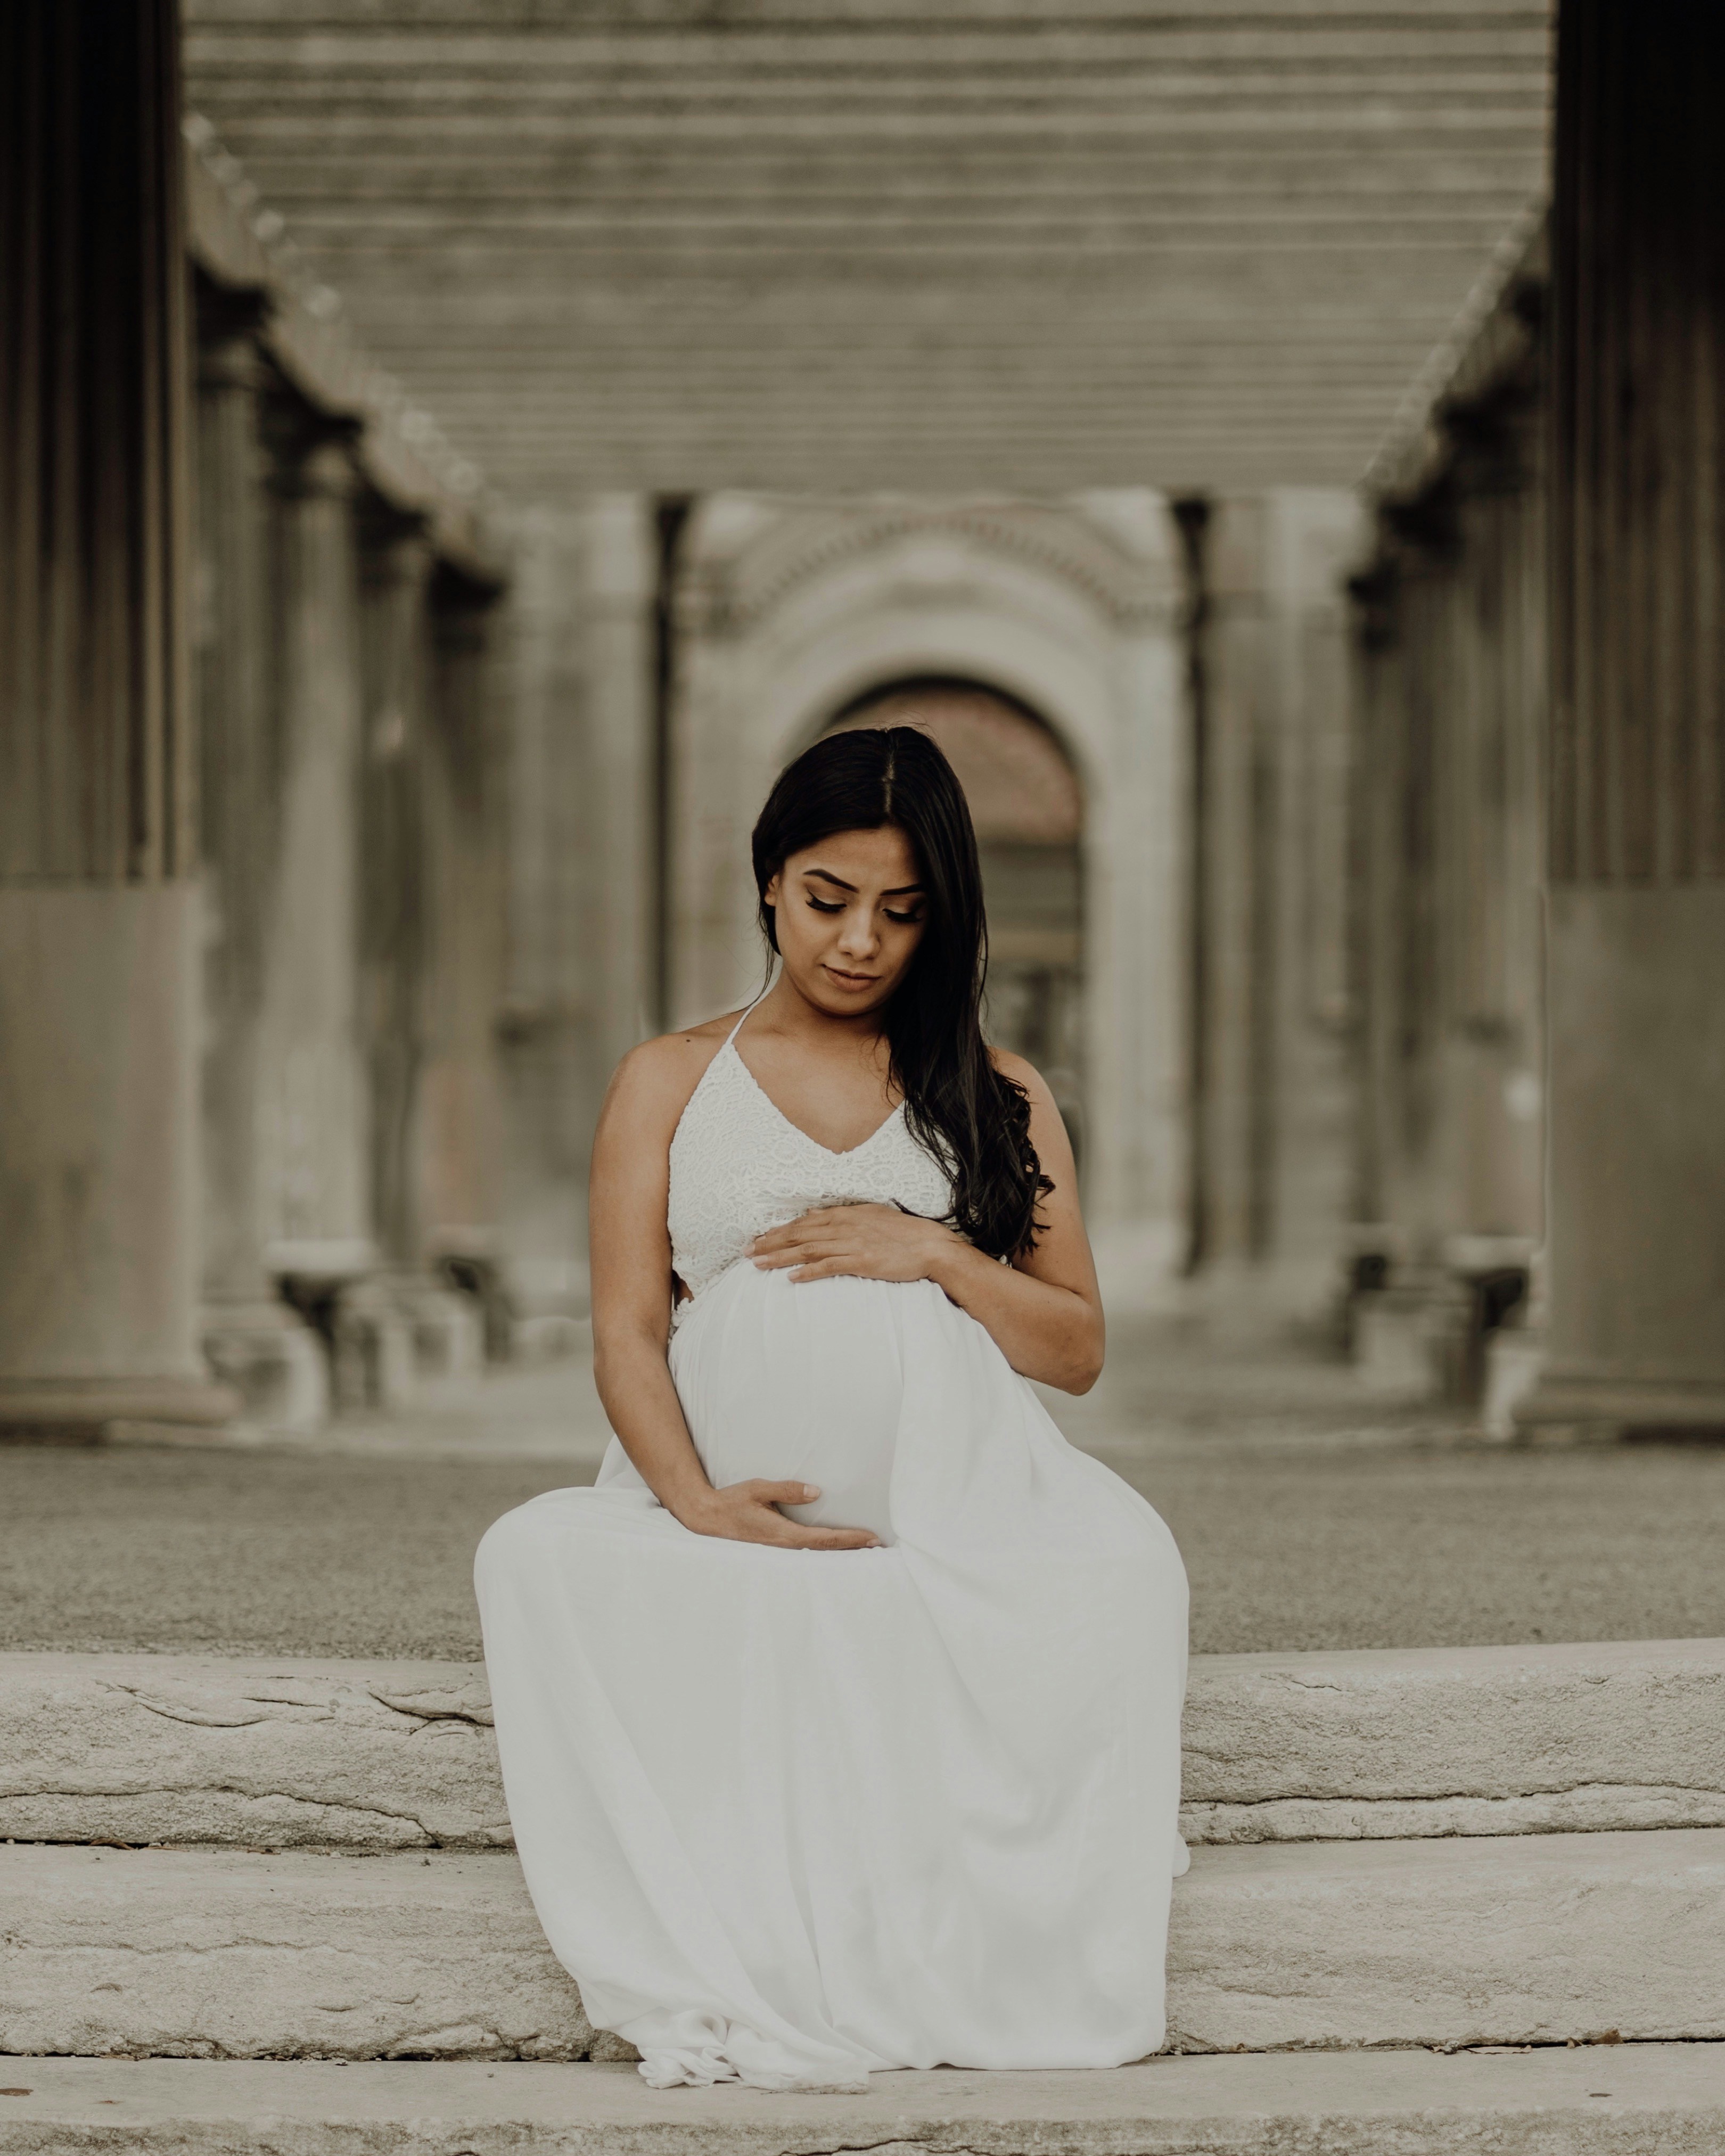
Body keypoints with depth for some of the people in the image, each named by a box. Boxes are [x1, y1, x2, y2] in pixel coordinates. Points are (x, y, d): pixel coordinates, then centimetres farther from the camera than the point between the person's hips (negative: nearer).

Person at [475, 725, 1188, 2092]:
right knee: (546, 1556, -34)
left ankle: (954, 1963, -26)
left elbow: (1079, 1351, 16)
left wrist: (937, 1254, -4)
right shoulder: (672, 1082, 17)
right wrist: (696, 1501, -14)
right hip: (733, 1499, 0)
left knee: (1118, 1568, -35)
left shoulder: (1001, 1100, 20)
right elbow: (627, 1332, 6)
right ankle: (731, 1965, -30)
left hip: (960, 1492, 0)